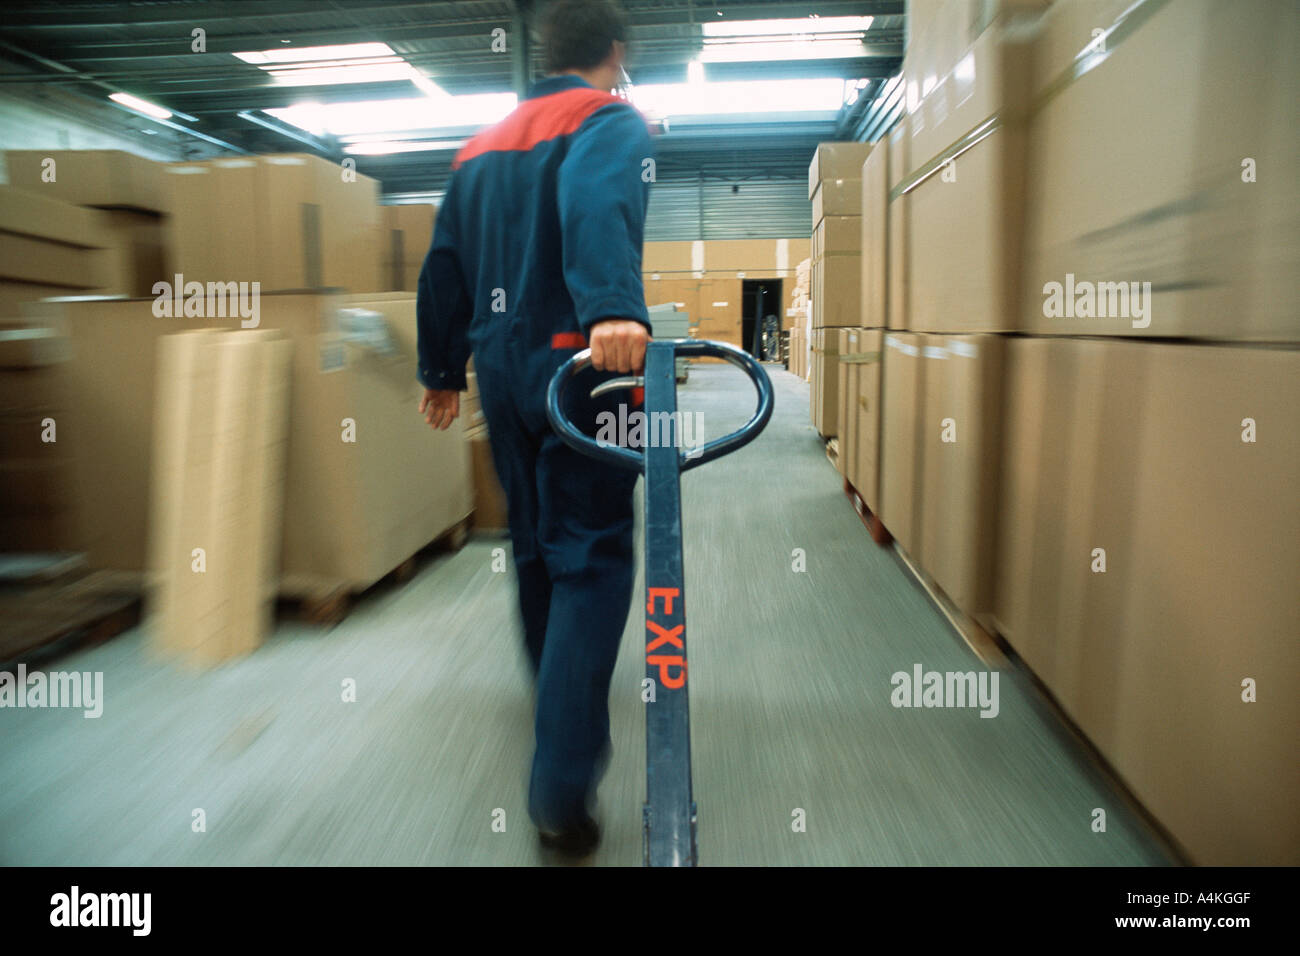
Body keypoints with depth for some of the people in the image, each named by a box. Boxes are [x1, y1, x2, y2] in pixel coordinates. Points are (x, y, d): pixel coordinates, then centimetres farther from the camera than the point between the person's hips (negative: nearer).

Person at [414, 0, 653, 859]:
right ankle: (563, 787, -10)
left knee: (538, 548, 18)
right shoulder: (613, 119, -1)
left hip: (500, 366, 7)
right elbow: (598, 200, -25)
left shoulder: (482, 145, 20)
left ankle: (564, 717, 37)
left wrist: (441, 370, 25)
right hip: (575, 364, -7)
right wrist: (614, 307, -42)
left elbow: (443, 266, 19)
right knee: (593, 559, -5)